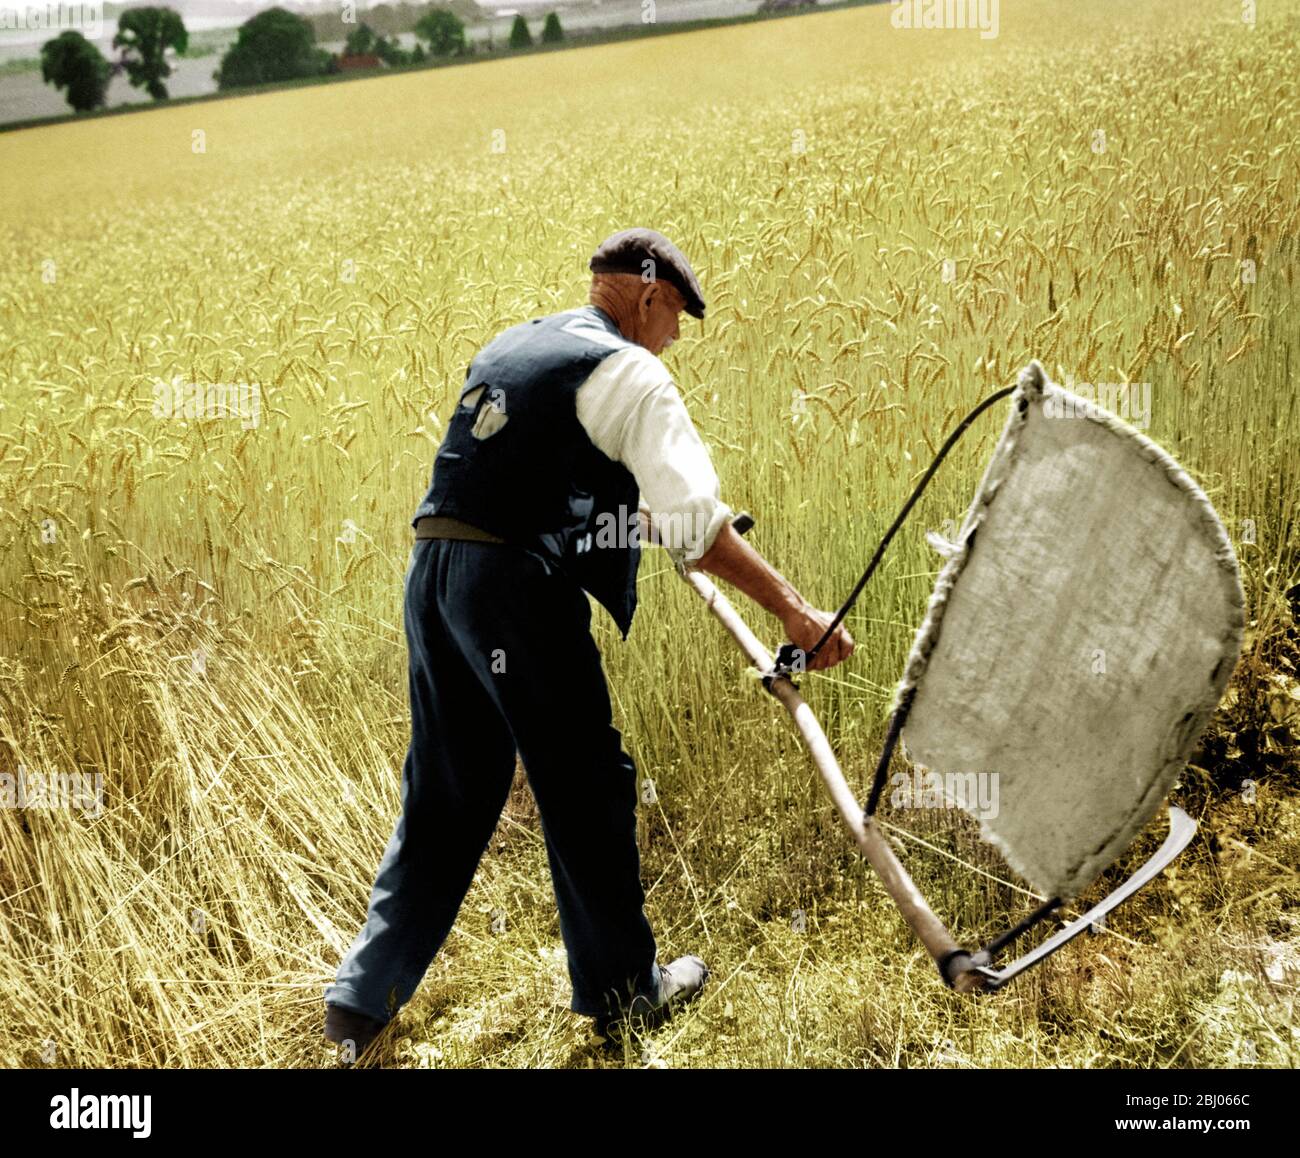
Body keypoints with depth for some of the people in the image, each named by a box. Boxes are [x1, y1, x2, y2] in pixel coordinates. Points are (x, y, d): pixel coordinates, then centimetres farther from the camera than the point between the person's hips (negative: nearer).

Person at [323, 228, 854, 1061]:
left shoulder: (506, 349, 21)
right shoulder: (631, 373, -3)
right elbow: (695, 523, -14)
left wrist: (632, 513, 45)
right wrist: (794, 611, -12)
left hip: (433, 573, 8)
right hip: (519, 587, -8)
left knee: (445, 790, 16)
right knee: (585, 789, 7)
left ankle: (365, 996, 19)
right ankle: (624, 991, 22)